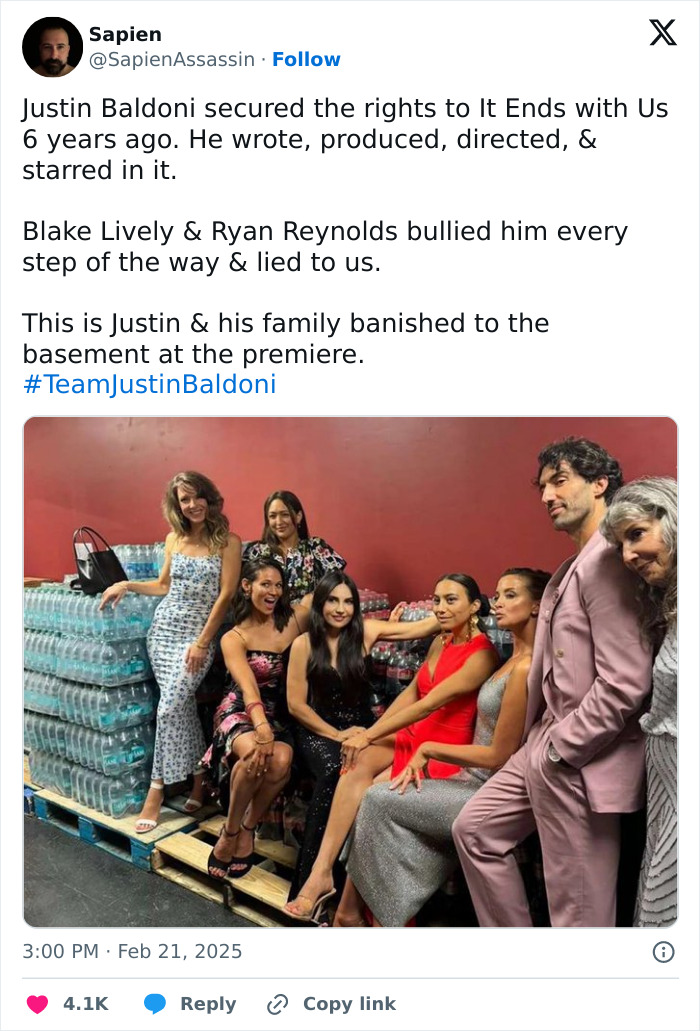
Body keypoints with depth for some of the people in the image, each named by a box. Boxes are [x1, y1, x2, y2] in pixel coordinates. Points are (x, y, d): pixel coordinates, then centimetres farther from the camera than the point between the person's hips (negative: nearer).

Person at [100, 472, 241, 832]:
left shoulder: (228, 541, -7)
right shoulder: (173, 538, 8)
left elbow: (226, 594, -11)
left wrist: (202, 642, -14)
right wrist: (127, 584, 6)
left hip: (197, 633, -4)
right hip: (163, 629, 5)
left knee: (170, 708, -12)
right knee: (183, 706, 4)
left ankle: (157, 789, 1)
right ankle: (199, 778, 19)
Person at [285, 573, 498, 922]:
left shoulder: (482, 655, -16)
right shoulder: (441, 642, 11)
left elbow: (428, 704, -21)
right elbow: (411, 692, 10)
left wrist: (369, 735, -20)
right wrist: (371, 732, -3)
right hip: (413, 735, 7)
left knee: (371, 793, -22)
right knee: (357, 765, -21)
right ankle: (322, 874, -23)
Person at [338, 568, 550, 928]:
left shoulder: (525, 669, -21)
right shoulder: (514, 659, 10)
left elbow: (500, 755, -19)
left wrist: (429, 749, -9)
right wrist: (422, 760, 5)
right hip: (475, 781, 8)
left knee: (378, 801, -7)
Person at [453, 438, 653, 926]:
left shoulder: (609, 562, -17)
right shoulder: (572, 568, 14)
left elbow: (625, 685, -24)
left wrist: (559, 749, -15)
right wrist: (542, 740, 9)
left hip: (582, 762, -10)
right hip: (548, 746, 10)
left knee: (578, 910, 3)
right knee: (475, 829, 19)